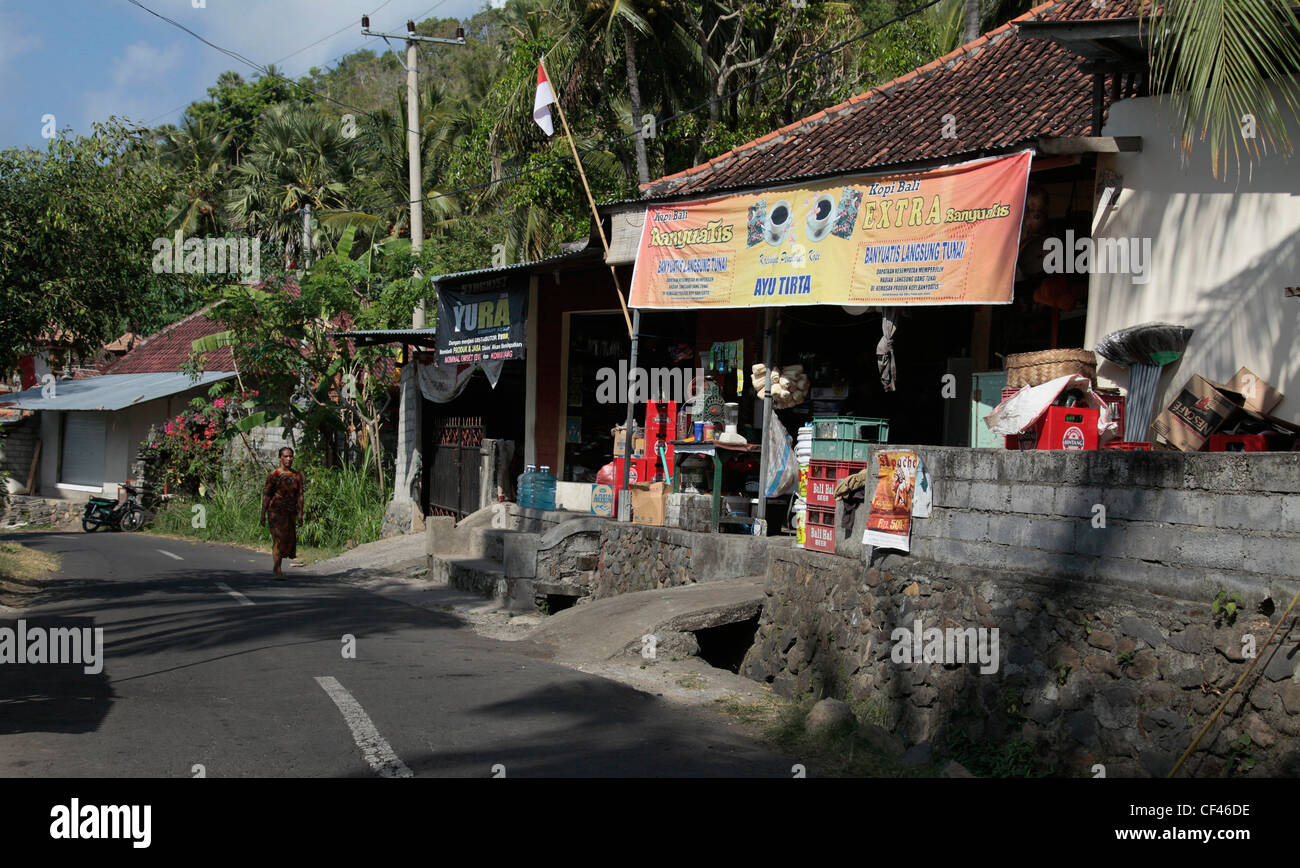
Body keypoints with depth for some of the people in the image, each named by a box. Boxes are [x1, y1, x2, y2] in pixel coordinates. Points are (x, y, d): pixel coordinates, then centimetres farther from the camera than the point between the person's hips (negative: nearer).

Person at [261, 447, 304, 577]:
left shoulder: (297, 476, 7)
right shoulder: (274, 475, -5)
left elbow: (299, 496, 8)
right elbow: (266, 495, -4)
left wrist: (300, 514, 3)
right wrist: (263, 514, -7)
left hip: (290, 512, 5)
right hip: (276, 511, -5)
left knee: (289, 540, 5)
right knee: (278, 537, -12)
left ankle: (276, 566, 24)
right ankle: (278, 568, -8)